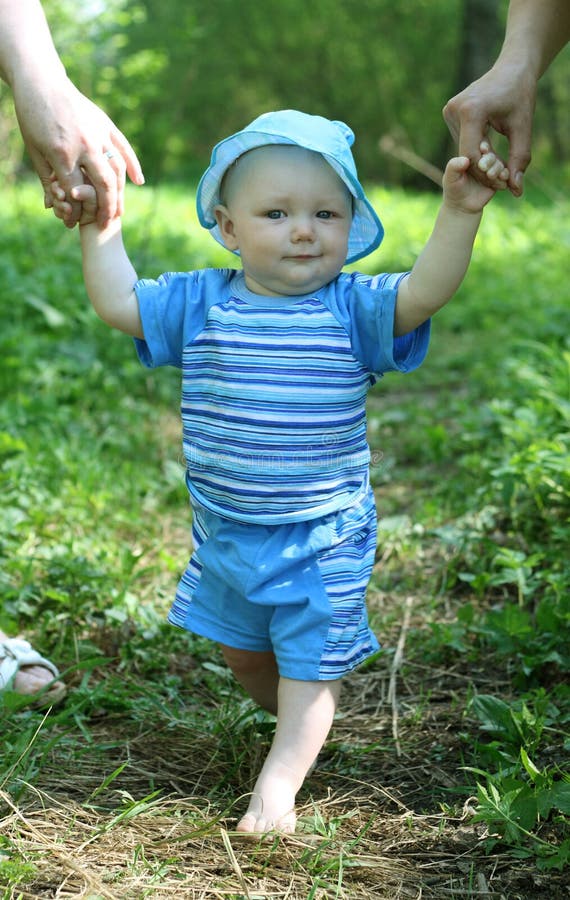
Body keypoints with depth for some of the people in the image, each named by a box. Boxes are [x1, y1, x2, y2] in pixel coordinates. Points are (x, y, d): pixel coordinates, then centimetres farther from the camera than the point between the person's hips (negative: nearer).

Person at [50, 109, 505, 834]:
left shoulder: (351, 309, -13)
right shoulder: (199, 304, -5)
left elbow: (425, 292, -27)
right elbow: (118, 303, 0)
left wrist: (459, 213, -39)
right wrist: (99, 229, -5)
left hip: (323, 541, -4)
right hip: (225, 532, 4)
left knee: (310, 667, 3)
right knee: (241, 651, 24)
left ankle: (280, 781, 15)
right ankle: (290, 715, 50)